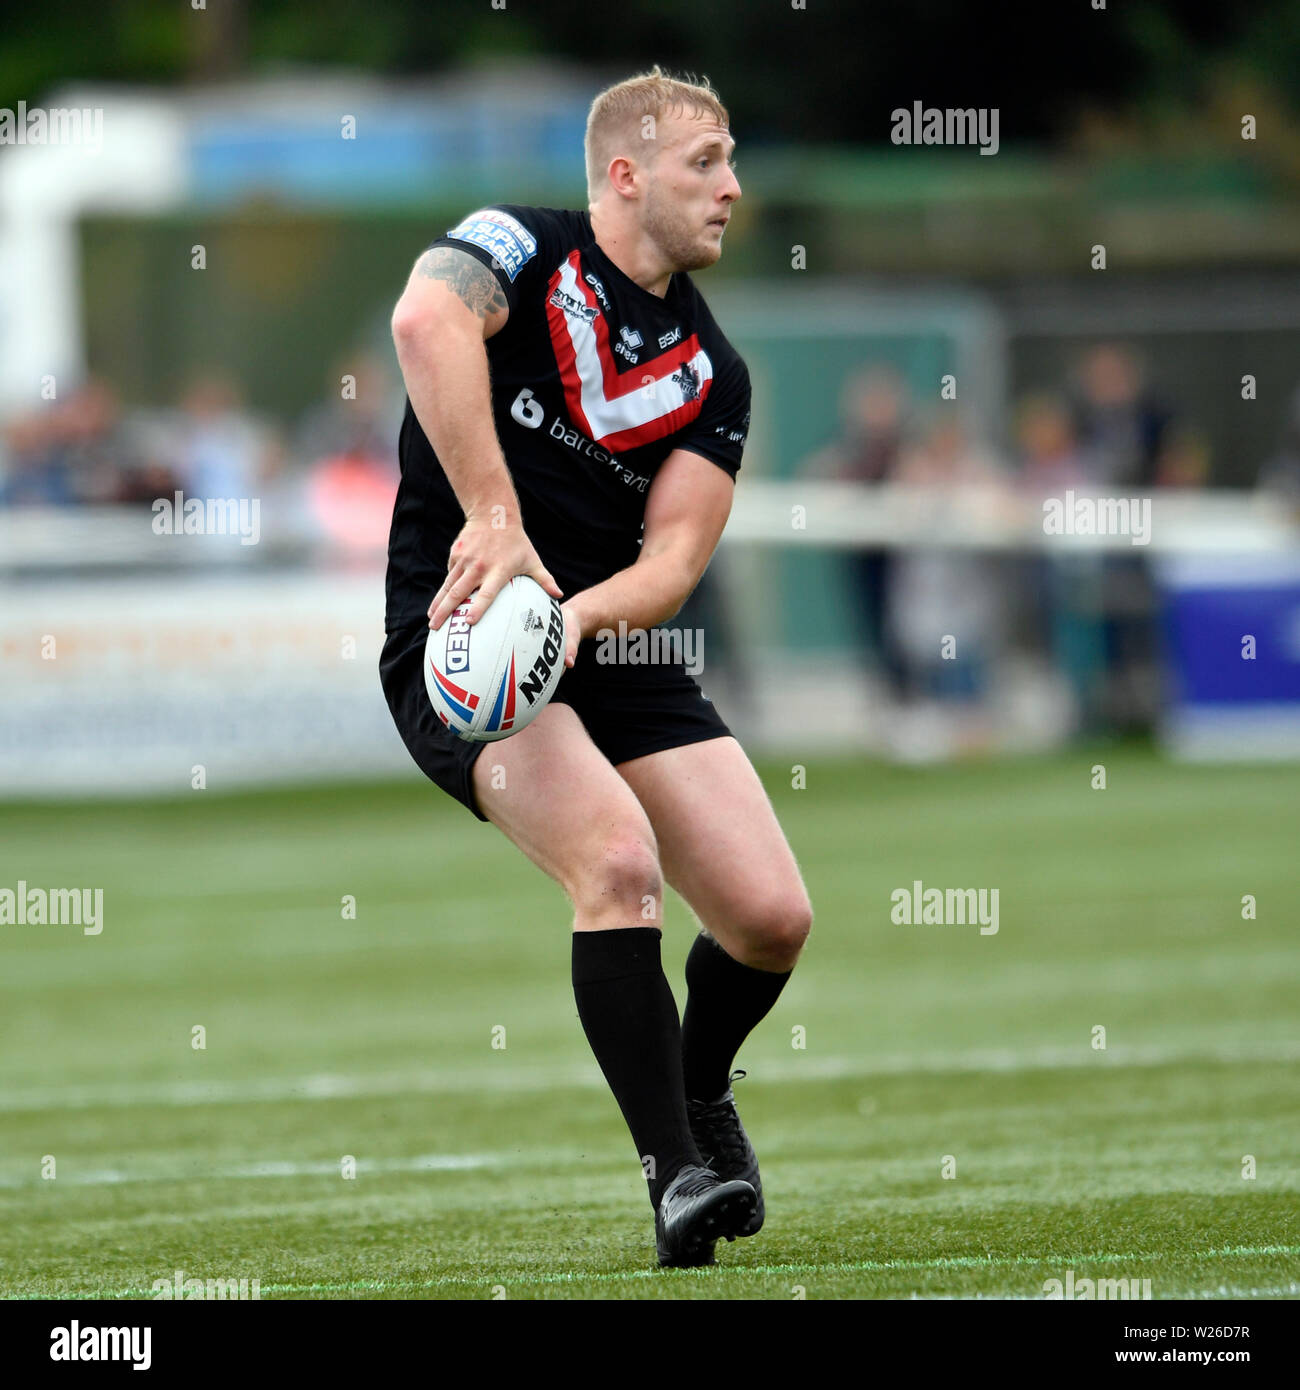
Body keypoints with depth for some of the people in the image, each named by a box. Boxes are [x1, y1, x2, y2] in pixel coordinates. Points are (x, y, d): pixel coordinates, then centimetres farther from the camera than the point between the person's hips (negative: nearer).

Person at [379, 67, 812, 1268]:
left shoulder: (714, 371, 8)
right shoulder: (522, 251, -7)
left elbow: (673, 559, -1)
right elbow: (427, 321, -31)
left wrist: (576, 613, -23)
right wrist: (493, 520, -37)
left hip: (615, 653, 6)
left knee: (772, 918, -4)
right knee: (619, 860, -29)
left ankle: (699, 1089, 30)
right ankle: (675, 1168, -20)